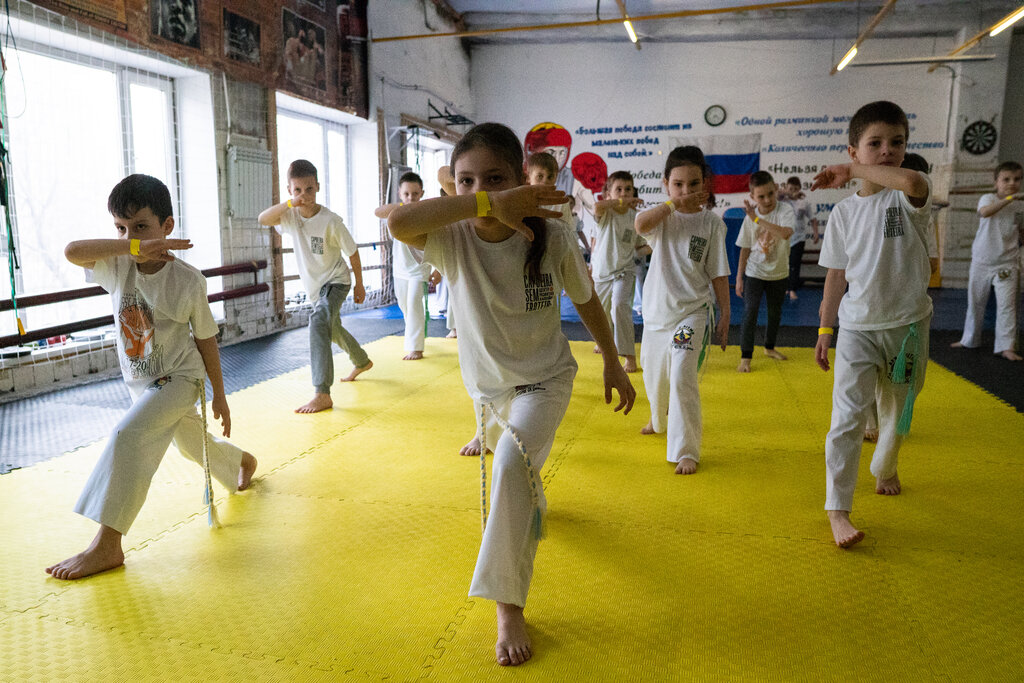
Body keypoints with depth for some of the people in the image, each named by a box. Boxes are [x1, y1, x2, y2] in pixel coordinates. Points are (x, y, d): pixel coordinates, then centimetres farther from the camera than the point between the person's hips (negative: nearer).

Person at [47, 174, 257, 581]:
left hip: (180, 379, -6)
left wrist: (218, 395, -4)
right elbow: (72, 251, -32)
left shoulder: (187, 281, -20)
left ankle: (107, 545, -18)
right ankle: (242, 461, 56)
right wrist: (134, 247, -44)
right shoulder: (117, 267, -11)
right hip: (139, 382, 6)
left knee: (128, 436, -24)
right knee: (191, 443, 24)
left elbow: (206, 339, -10)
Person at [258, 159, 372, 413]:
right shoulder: (290, 215, -9)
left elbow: (352, 252, -10)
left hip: (336, 280, -7)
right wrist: (289, 203, -39)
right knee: (331, 328, 24)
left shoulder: (330, 220, -21)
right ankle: (362, 361, 54)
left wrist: (359, 285, -2)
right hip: (314, 285, 7)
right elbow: (263, 219, -27)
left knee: (319, 321, -29)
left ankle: (322, 394, -31)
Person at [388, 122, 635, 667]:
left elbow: (586, 302, -5)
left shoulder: (551, 237, -23)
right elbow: (398, 222, -46)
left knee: (513, 463, -30)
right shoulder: (453, 238, -22)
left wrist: (613, 365, 4)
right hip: (486, 382, 3)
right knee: (518, 478, 28)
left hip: (544, 380, -3)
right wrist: (488, 204, -52)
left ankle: (509, 606, -14)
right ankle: (532, 499, 68)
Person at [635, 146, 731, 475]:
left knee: (682, 377, -18)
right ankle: (660, 420, 50)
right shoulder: (662, 216, 0)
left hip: (692, 311, -3)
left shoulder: (711, 222, -3)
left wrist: (725, 315, 1)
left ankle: (686, 451, -6)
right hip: (657, 309, 3)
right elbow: (641, 224, -25)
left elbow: (718, 274, 1)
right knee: (654, 376, 19)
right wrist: (675, 203, -26)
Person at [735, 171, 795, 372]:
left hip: (778, 273, 1)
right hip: (754, 272, 0)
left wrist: (758, 219, -39)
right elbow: (745, 248, 1)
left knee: (775, 313, 17)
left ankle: (769, 348, 38)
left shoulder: (785, 210, -15)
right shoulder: (750, 217, -8)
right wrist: (739, 277, 1)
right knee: (749, 313, -11)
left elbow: (786, 233, -37)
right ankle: (745, 357, -4)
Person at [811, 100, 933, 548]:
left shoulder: (908, 197, -6)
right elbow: (837, 275, 5)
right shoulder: (844, 212, 0)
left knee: (897, 413, 19)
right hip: (858, 328, 0)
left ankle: (885, 468, 49)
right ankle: (838, 509, -5)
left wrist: (850, 172, -22)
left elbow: (914, 181, -34)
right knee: (848, 417, -10)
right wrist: (824, 331, 4)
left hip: (907, 325, 1)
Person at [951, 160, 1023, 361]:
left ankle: (1007, 347, -2)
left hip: (1007, 264, 1)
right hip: (981, 261, -1)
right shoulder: (988, 198, -6)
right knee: (975, 303, 11)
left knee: (1007, 305, -6)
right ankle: (969, 340, 26)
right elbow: (985, 212, -31)